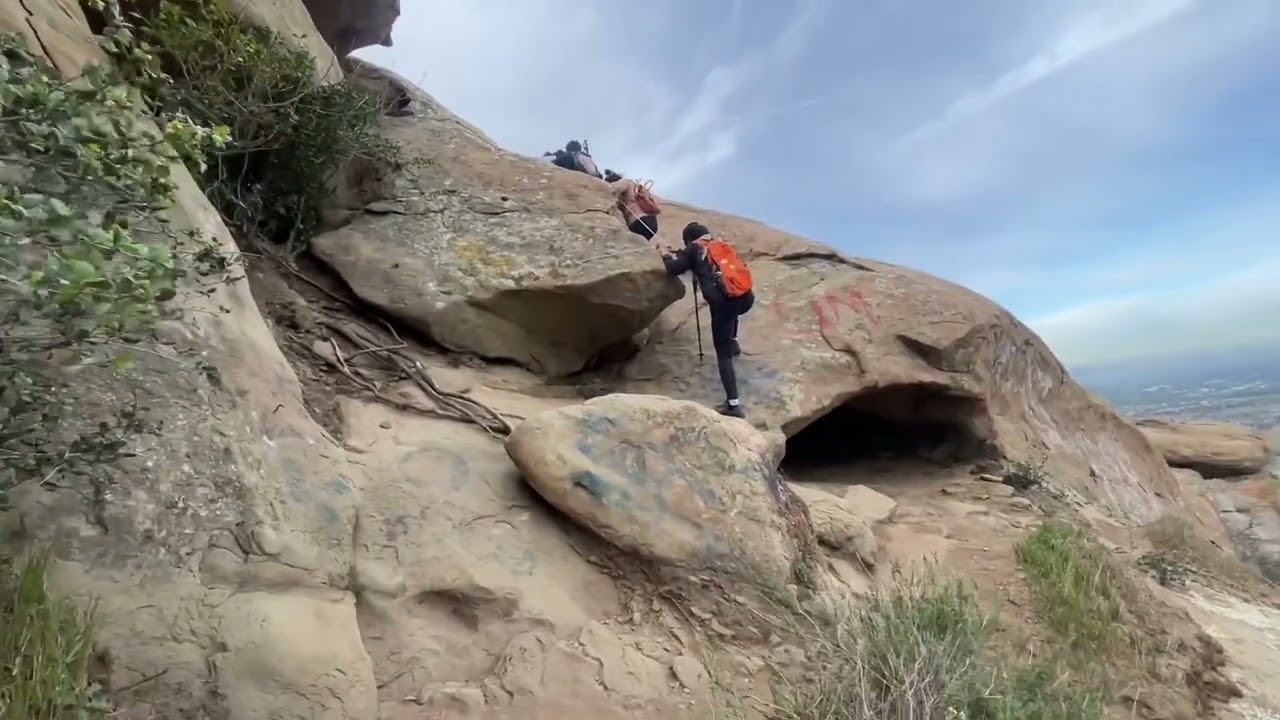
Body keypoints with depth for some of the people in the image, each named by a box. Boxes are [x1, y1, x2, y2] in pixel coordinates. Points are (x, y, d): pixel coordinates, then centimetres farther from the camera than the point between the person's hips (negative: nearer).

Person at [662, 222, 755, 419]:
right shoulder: (721, 244, 25)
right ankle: (733, 342, 48)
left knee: (723, 354, 0)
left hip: (723, 303, -6)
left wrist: (667, 257, 32)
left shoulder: (694, 249, 10)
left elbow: (673, 269, 9)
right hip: (747, 298, 6)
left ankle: (733, 405, -6)